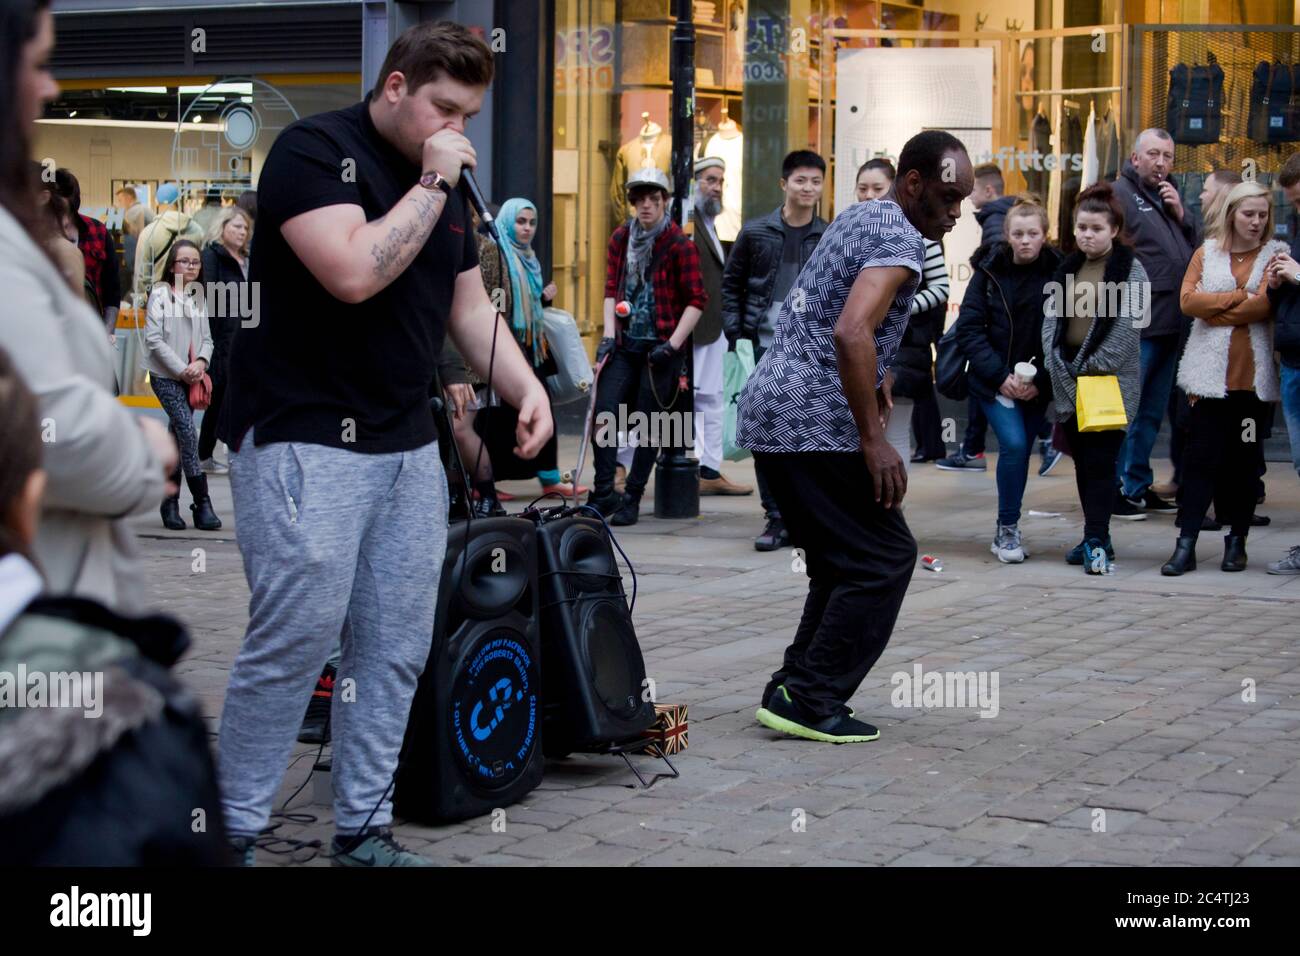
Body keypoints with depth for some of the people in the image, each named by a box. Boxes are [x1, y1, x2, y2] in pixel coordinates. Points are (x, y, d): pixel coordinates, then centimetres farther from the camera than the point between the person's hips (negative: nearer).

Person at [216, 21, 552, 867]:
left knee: (396, 651, 6)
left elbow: (469, 303, 20)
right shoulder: (315, 150, -10)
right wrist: (431, 185, -14)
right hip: (304, 441, -8)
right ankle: (233, 830, 4)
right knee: (293, 642, -8)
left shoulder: (445, 181, 15)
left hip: (408, 446, 8)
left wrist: (527, 387, 5)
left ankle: (364, 828, 15)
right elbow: (354, 272, -24)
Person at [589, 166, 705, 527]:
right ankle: (604, 492, 2)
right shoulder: (621, 239, 8)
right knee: (604, 414, -6)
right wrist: (609, 335, 1)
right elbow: (611, 289, 12)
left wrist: (672, 345, -14)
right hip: (624, 344, 4)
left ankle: (632, 498, 11)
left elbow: (697, 300, -8)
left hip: (660, 347, -4)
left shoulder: (679, 244, -7)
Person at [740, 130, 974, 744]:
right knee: (883, 559, -4)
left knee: (841, 562, 16)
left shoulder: (856, 216, 18)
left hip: (768, 410, 10)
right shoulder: (901, 239, -13)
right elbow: (851, 331, -27)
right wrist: (873, 440, -24)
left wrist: (874, 374, 28)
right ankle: (809, 701, -5)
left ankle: (793, 693, 15)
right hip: (814, 422, -10)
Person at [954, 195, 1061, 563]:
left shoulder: (1058, 273, -7)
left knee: (1019, 452, 7)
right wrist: (1001, 376, -14)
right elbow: (969, 329, -6)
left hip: (1037, 385, 1)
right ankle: (1008, 529, -2)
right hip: (994, 378, -1)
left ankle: (1006, 532, 24)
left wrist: (1040, 381, -12)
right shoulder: (990, 271, -6)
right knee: (1013, 444, -16)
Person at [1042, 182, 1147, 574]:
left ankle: (1097, 541, -12)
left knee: (1100, 461, -10)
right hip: (1069, 380, 6)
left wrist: (1091, 368, -13)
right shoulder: (1067, 268, 13)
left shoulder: (1130, 269, -4)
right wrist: (1058, 365, -3)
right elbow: (1051, 318, 10)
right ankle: (1095, 537, 18)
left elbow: (1128, 326, -12)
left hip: (1110, 380, -6)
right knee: (1082, 460, 10)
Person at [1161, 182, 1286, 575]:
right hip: (1210, 371, 0)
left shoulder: (1276, 254, 5)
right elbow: (1188, 300, -4)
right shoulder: (1207, 253, 10)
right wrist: (1240, 297, -9)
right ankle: (1186, 544, -6)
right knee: (1201, 456, -4)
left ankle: (1236, 541, 15)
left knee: (1245, 459, 6)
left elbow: (1263, 306, -10)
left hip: (1254, 374, 0)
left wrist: (1214, 308, -6)